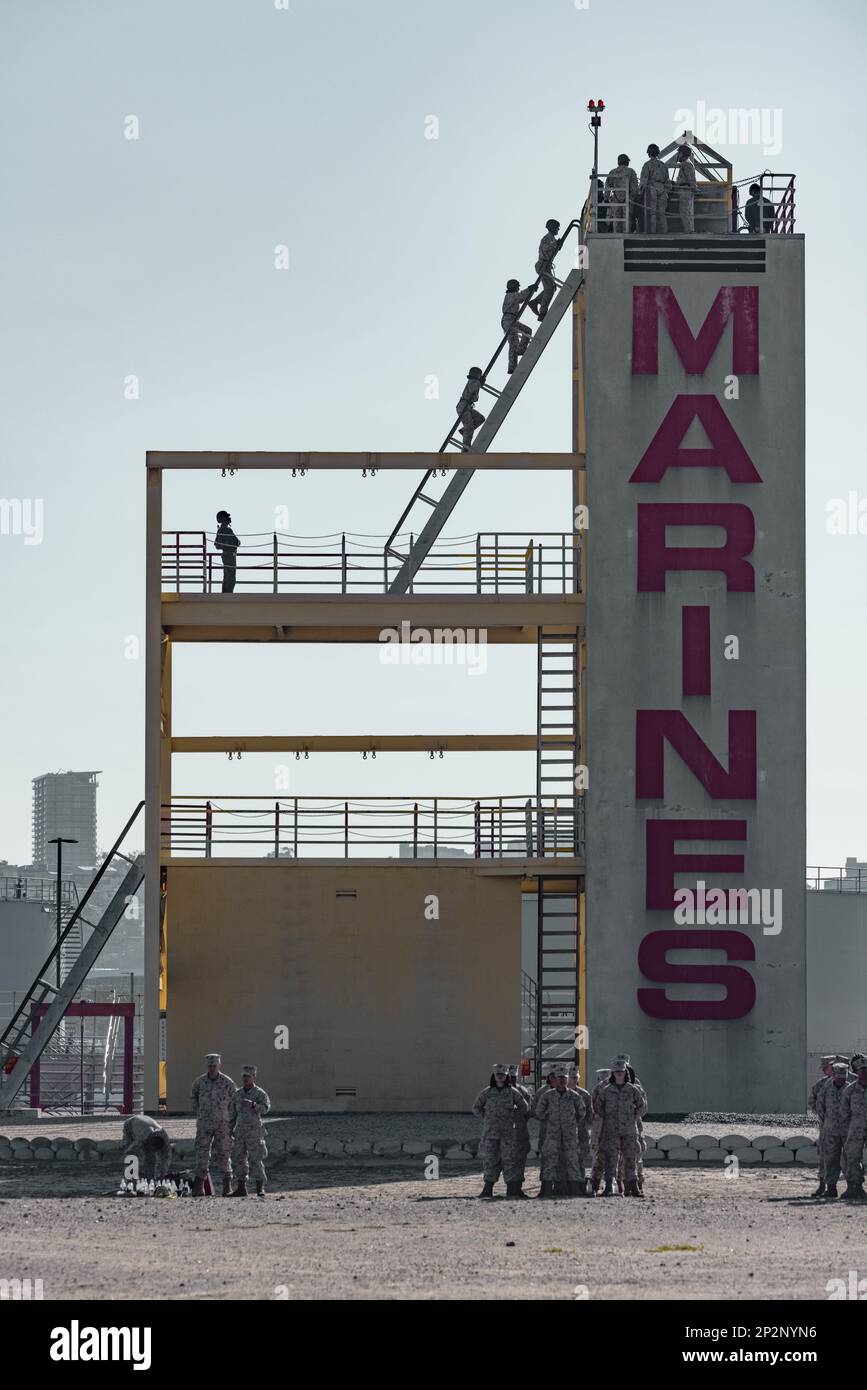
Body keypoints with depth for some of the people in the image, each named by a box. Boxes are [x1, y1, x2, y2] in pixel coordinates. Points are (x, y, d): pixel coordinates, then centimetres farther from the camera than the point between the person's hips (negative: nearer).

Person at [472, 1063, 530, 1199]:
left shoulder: (512, 1092, 2)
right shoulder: (487, 1092, 5)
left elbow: (524, 1107, 11)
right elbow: (476, 1107, 15)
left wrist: (514, 1119, 7)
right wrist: (485, 1119, 7)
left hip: (508, 1132, -1)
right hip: (490, 1132, 1)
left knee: (510, 1159, -4)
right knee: (489, 1159, 4)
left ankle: (513, 1189, -3)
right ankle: (488, 1189, 10)